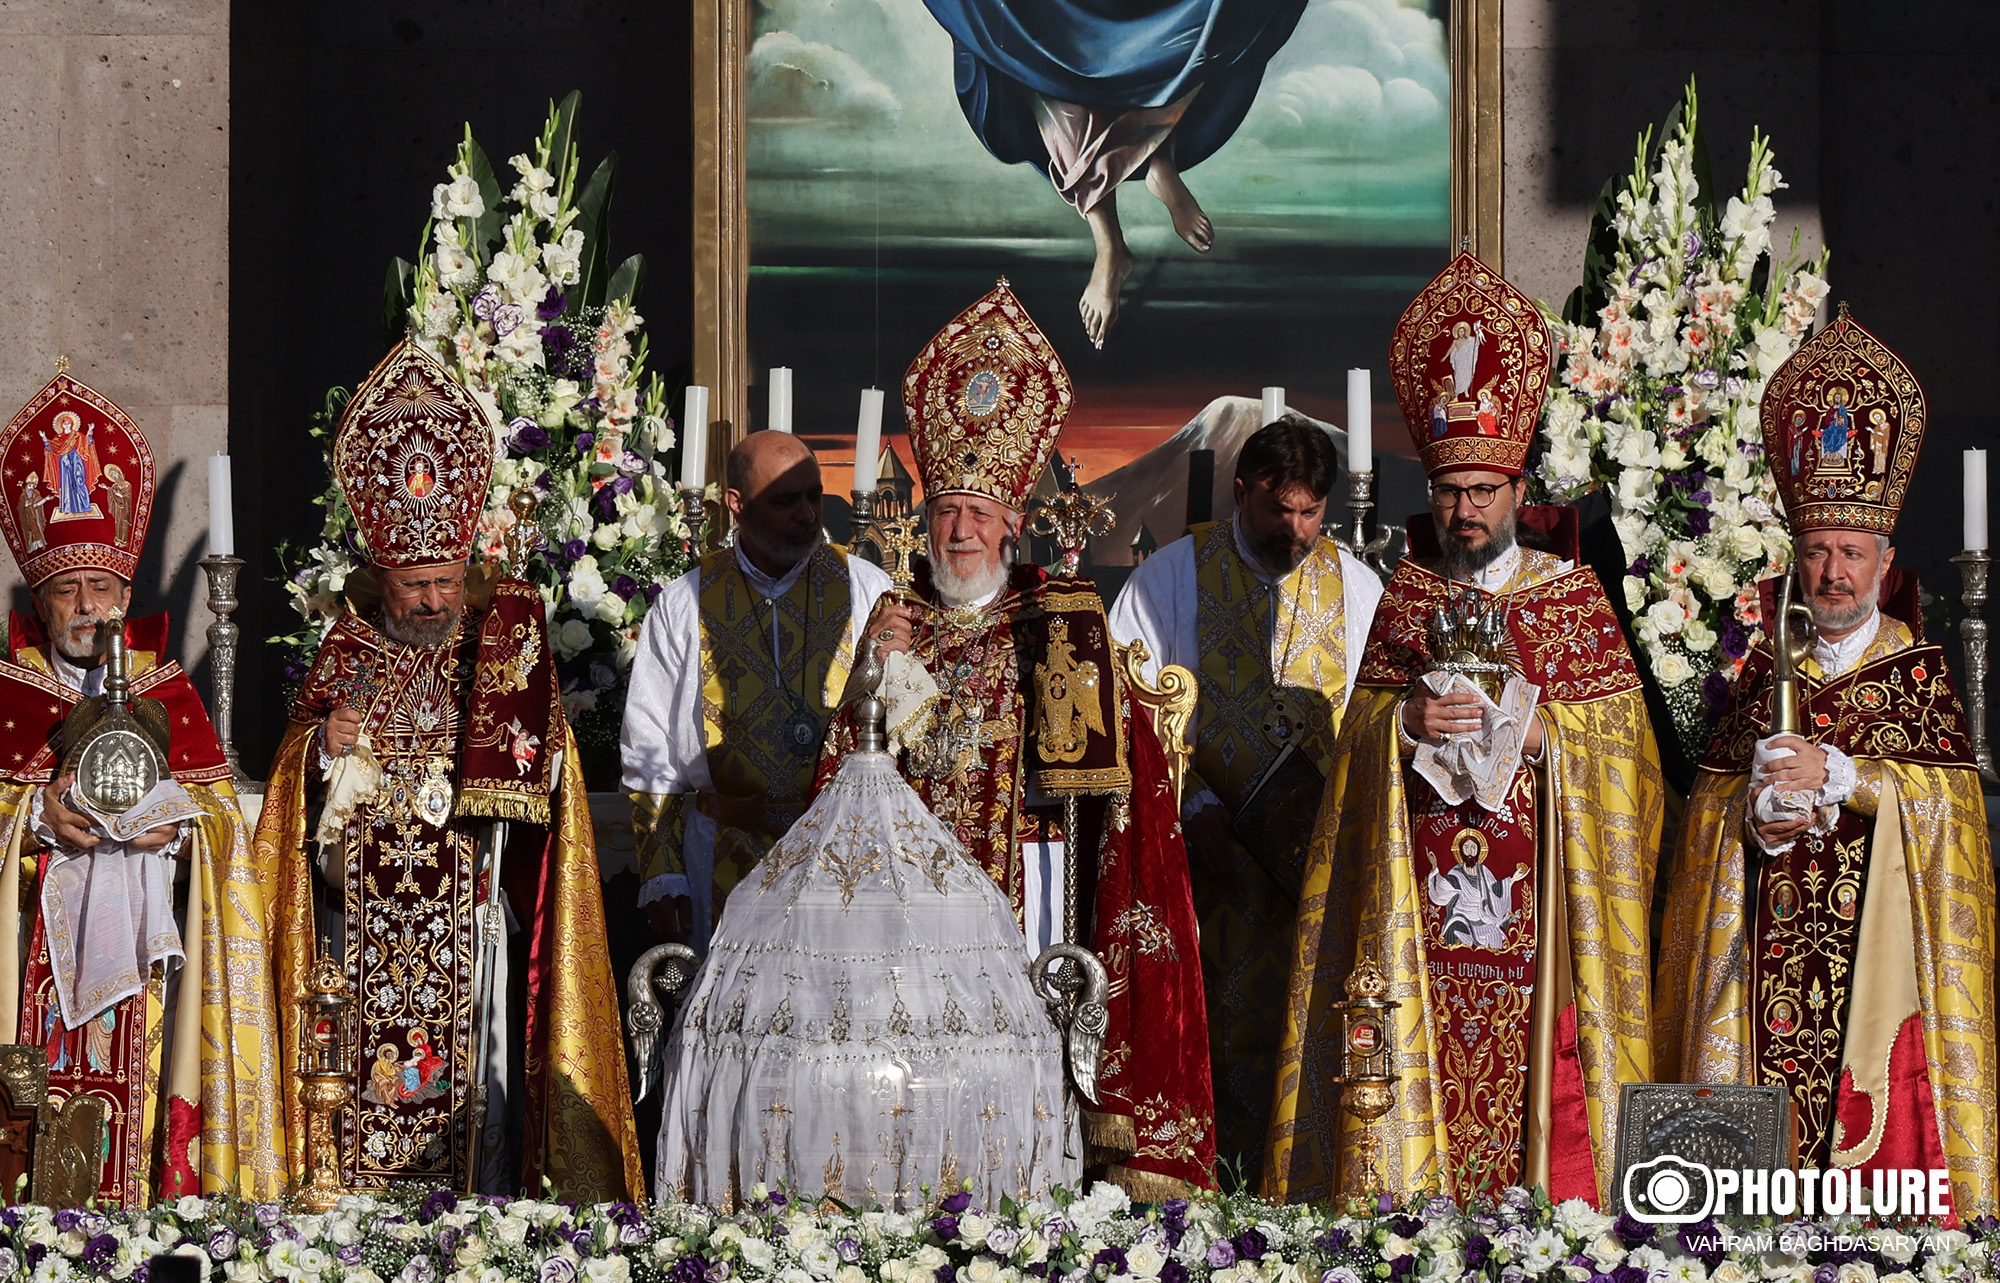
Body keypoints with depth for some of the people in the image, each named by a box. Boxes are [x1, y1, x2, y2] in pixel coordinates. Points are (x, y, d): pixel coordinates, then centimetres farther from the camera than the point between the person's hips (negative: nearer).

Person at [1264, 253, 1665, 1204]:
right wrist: (1407, 722, -12)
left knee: (1532, 1054, -7)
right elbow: (1360, 725, 9)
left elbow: (1617, 734, 2)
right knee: (1425, 1058, -4)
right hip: (1420, 892, 2)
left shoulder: (1573, 595, 6)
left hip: (1537, 889, -2)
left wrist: (1533, 730, -14)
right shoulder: (1408, 595, 12)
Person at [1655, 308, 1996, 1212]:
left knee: (1876, 1131, -7)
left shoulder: (1920, 672, 4)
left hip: (1877, 939, -3)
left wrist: (1836, 776, -13)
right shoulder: (1764, 673, 14)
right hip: (1766, 946, 3)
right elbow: (1708, 804, 11)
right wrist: (1754, 815, -10)